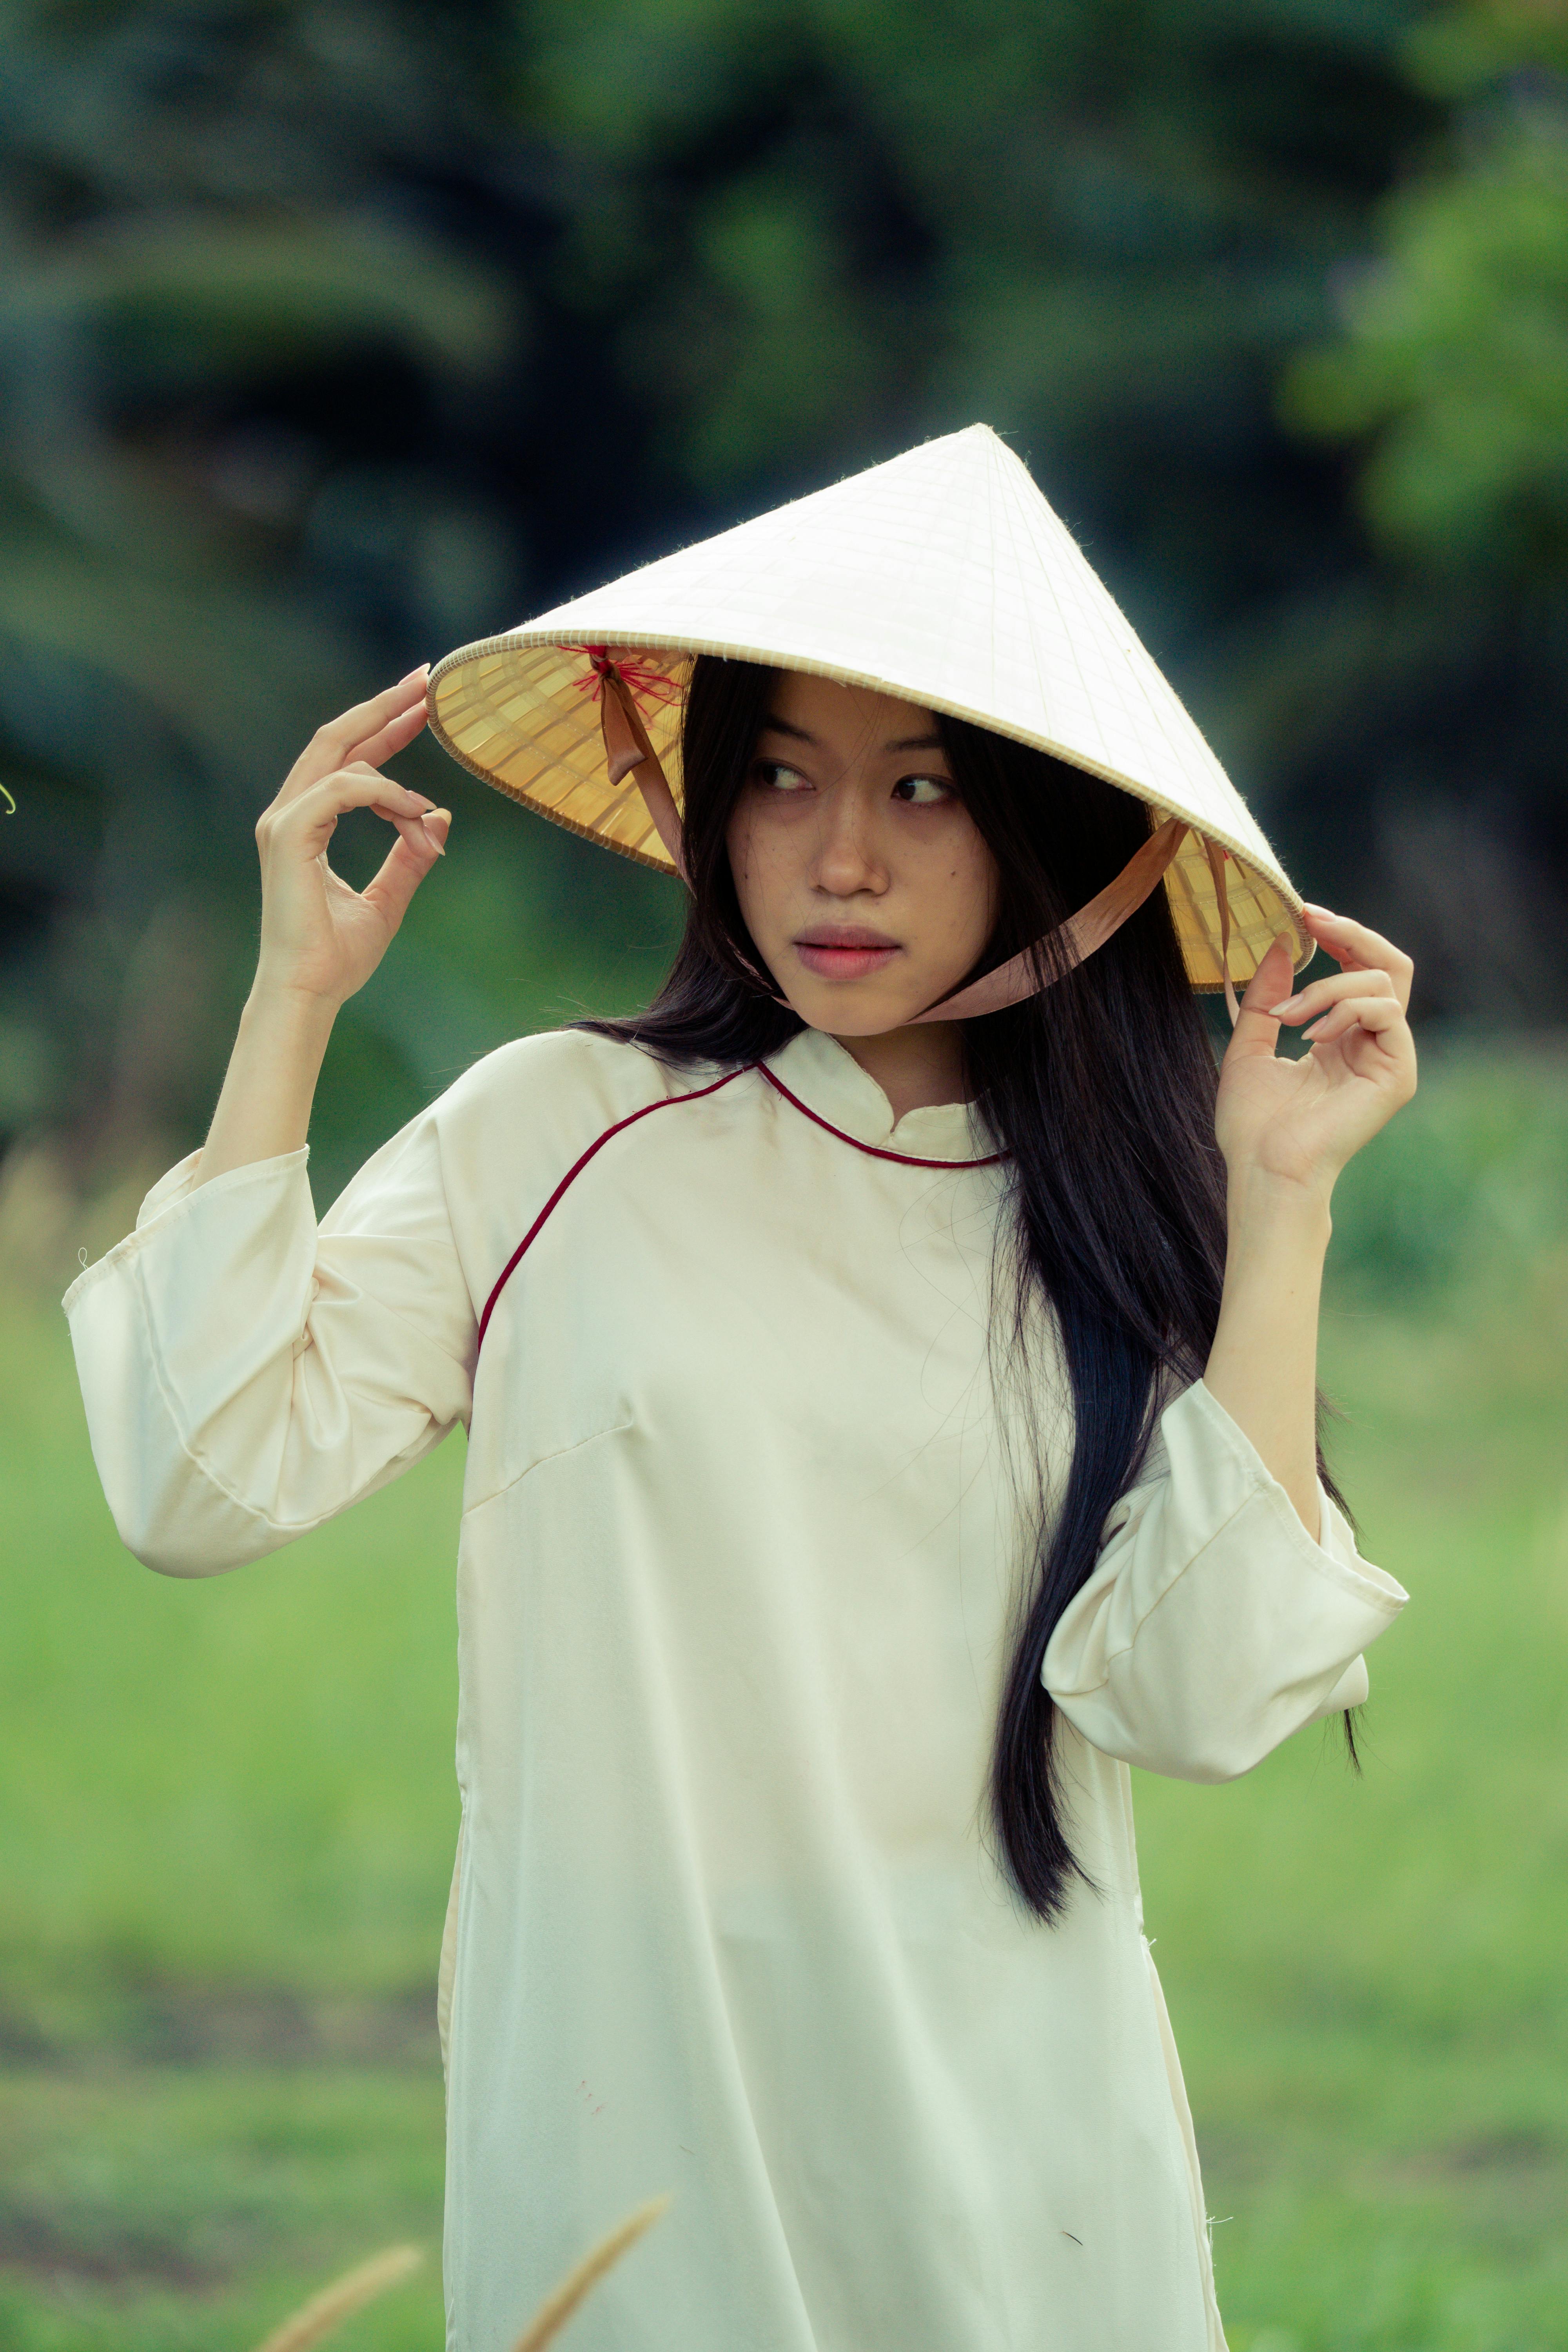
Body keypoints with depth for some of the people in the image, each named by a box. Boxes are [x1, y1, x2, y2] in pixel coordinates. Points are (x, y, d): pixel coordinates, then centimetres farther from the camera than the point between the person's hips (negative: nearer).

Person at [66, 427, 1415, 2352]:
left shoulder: (1103, 1214, 4)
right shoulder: (552, 1142, 1)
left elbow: (1201, 1701, -10)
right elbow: (202, 1481, -10)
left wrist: (1282, 1203, -8)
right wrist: (295, 999, -7)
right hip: (622, 2122, -1)